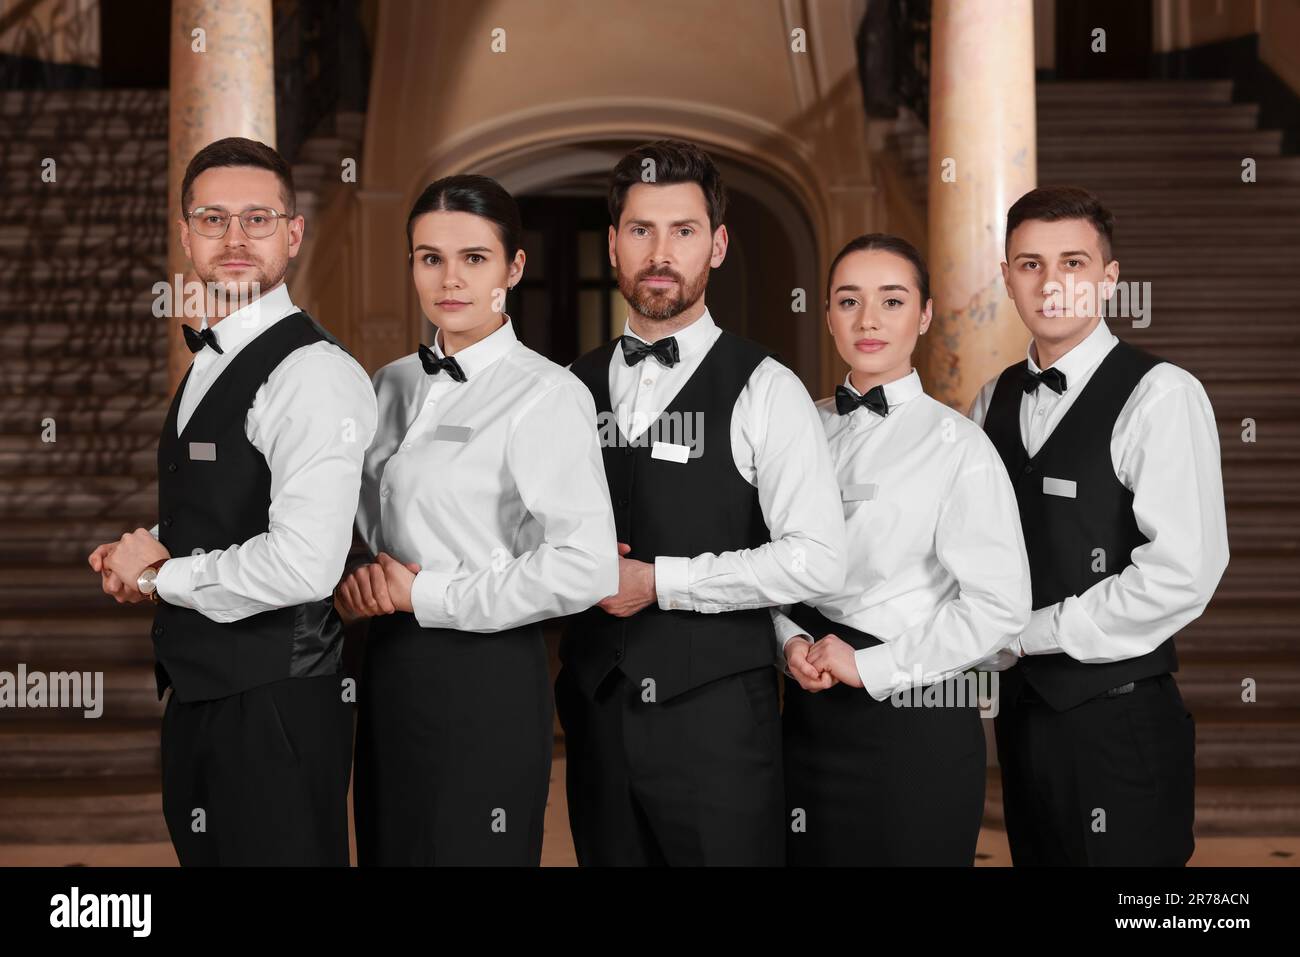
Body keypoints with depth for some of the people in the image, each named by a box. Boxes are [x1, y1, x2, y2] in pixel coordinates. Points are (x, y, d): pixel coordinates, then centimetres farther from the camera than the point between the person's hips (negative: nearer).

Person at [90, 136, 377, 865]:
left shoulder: (314, 373, -18)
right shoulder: (209, 363, 13)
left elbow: (303, 567, -29)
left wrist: (160, 574, -14)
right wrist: (143, 551, 5)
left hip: (275, 707, -9)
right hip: (197, 696, 9)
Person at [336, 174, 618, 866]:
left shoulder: (545, 395, -12)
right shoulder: (393, 385, 11)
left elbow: (585, 568, -22)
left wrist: (424, 594, -14)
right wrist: (366, 581, -1)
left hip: (486, 678, -7)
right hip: (390, 672, 7)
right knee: (387, 849, 13)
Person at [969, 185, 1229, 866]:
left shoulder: (1160, 395, -12)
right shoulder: (994, 399, 9)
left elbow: (1183, 572, -21)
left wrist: (1029, 633, -13)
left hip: (1118, 715, -6)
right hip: (1022, 705, 6)